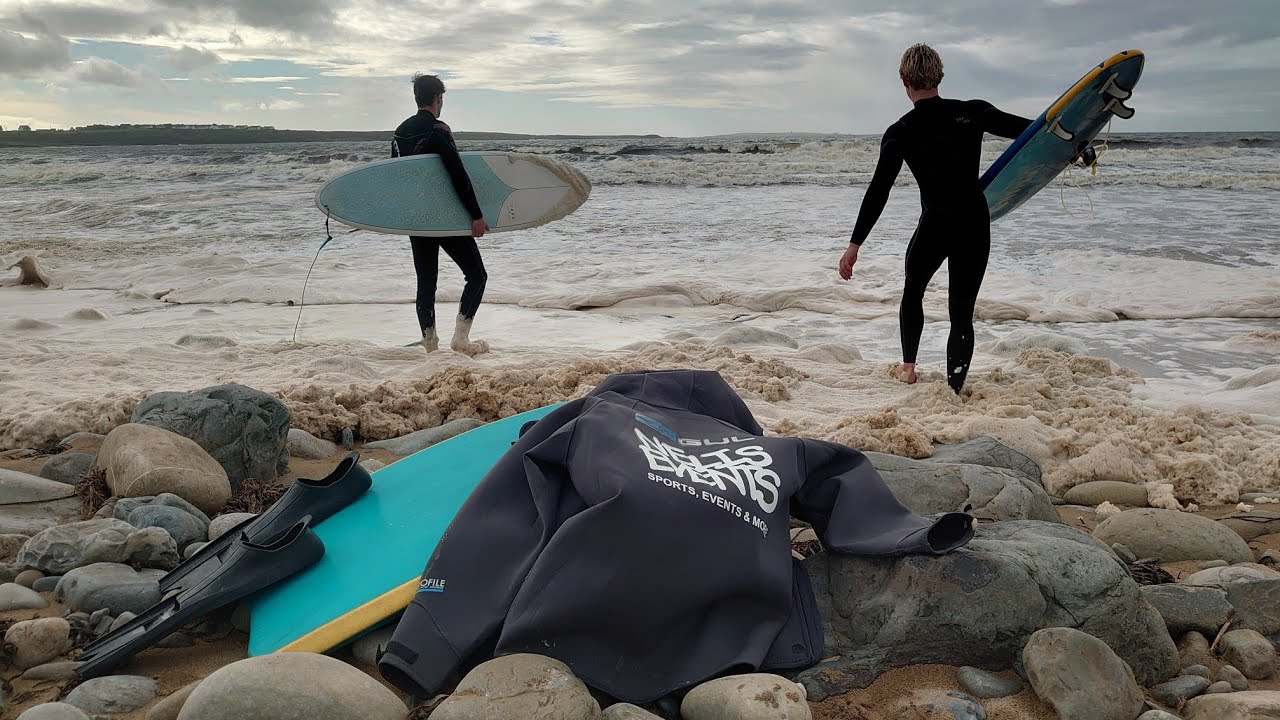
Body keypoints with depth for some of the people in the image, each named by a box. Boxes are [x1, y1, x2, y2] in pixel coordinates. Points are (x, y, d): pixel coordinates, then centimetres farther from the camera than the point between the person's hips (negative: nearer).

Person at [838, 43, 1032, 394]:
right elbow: (1026, 129, 0)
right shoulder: (973, 112, -4)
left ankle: (908, 367, 35)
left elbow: (878, 191, -7)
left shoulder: (899, 133, -7)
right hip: (975, 225, 1)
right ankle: (954, 390, 2)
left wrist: (855, 244, -4)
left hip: (934, 226, -1)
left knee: (913, 290, 27)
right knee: (962, 312, 8)